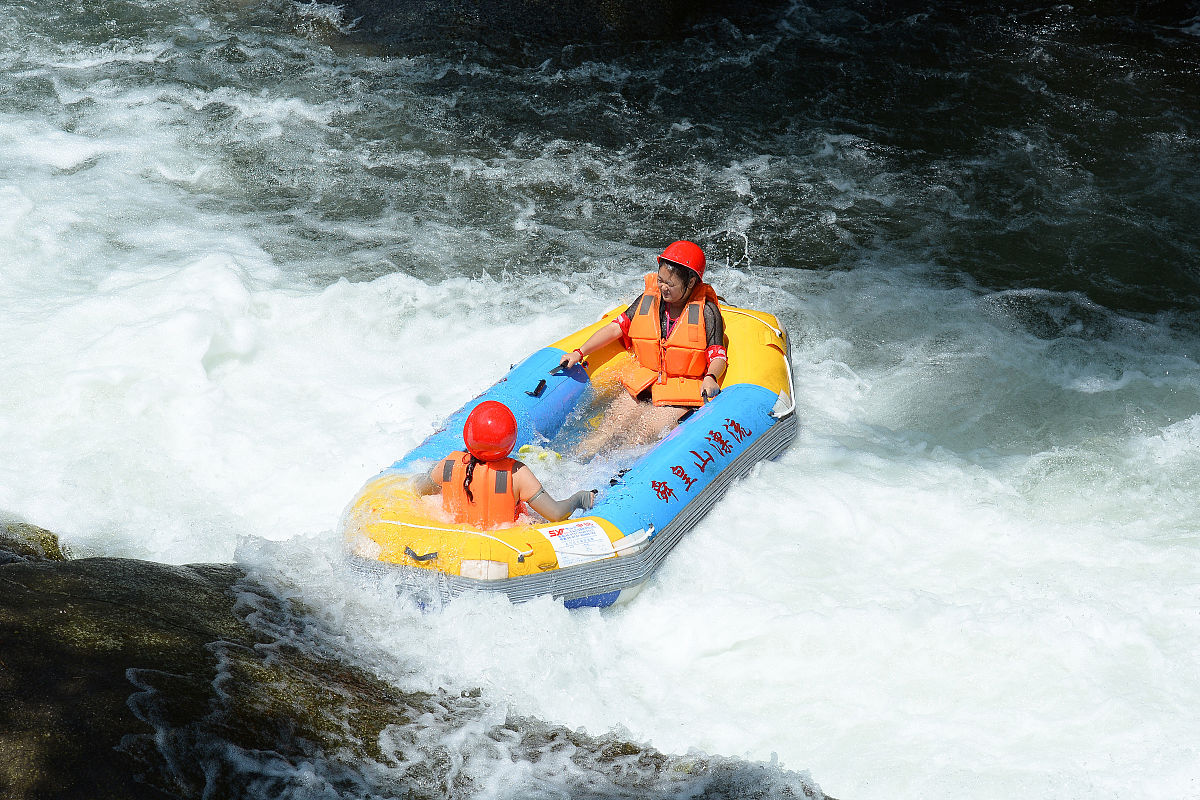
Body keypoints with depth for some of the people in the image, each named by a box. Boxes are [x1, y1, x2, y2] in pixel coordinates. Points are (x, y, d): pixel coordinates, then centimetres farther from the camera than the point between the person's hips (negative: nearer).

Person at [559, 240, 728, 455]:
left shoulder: (707, 311, -8)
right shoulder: (649, 300, 3)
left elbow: (718, 356, -8)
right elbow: (617, 327, 9)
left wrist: (710, 378, -30)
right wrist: (579, 352, 3)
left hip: (683, 395, -4)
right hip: (643, 385, 4)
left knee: (643, 434, -25)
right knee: (611, 426, -17)